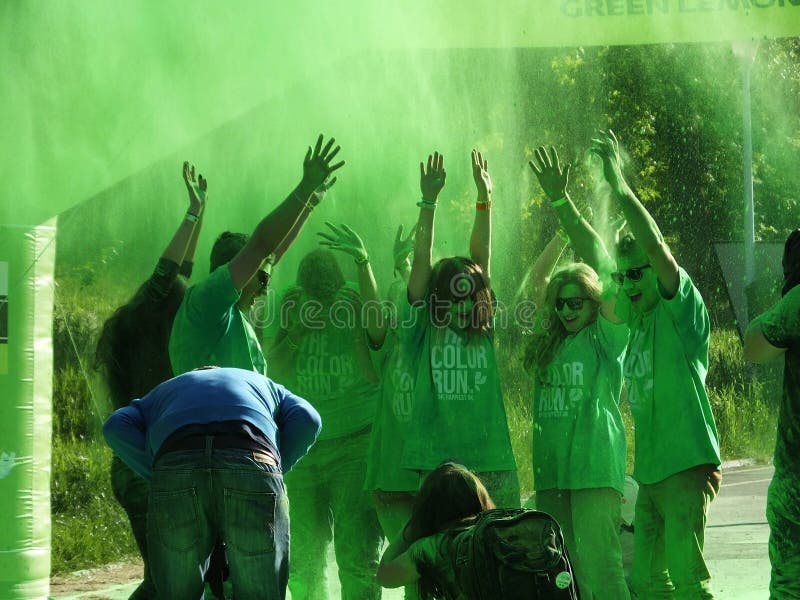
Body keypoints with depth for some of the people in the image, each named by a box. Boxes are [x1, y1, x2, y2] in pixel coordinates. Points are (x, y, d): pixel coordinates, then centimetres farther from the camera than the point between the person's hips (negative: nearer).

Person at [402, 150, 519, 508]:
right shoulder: (425, 331, 6)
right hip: (436, 462, -2)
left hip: (492, 463, 2)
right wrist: (428, 202, -2)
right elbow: (421, 263, 2)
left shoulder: (484, 331, 11)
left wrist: (484, 198, 6)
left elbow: (482, 259, 9)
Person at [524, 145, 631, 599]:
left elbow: (602, 268, -11)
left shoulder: (606, 336, -2)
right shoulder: (550, 344, 17)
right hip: (551, 471, 8)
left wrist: (561, 202, -15)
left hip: (596, 469, -8)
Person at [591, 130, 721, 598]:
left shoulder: (682, 309, -7)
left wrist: (620, 186, -21)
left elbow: (656, 247, -21)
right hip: (649, 471, 9)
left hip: (686, 466, -9)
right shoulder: (637, 318, 14)